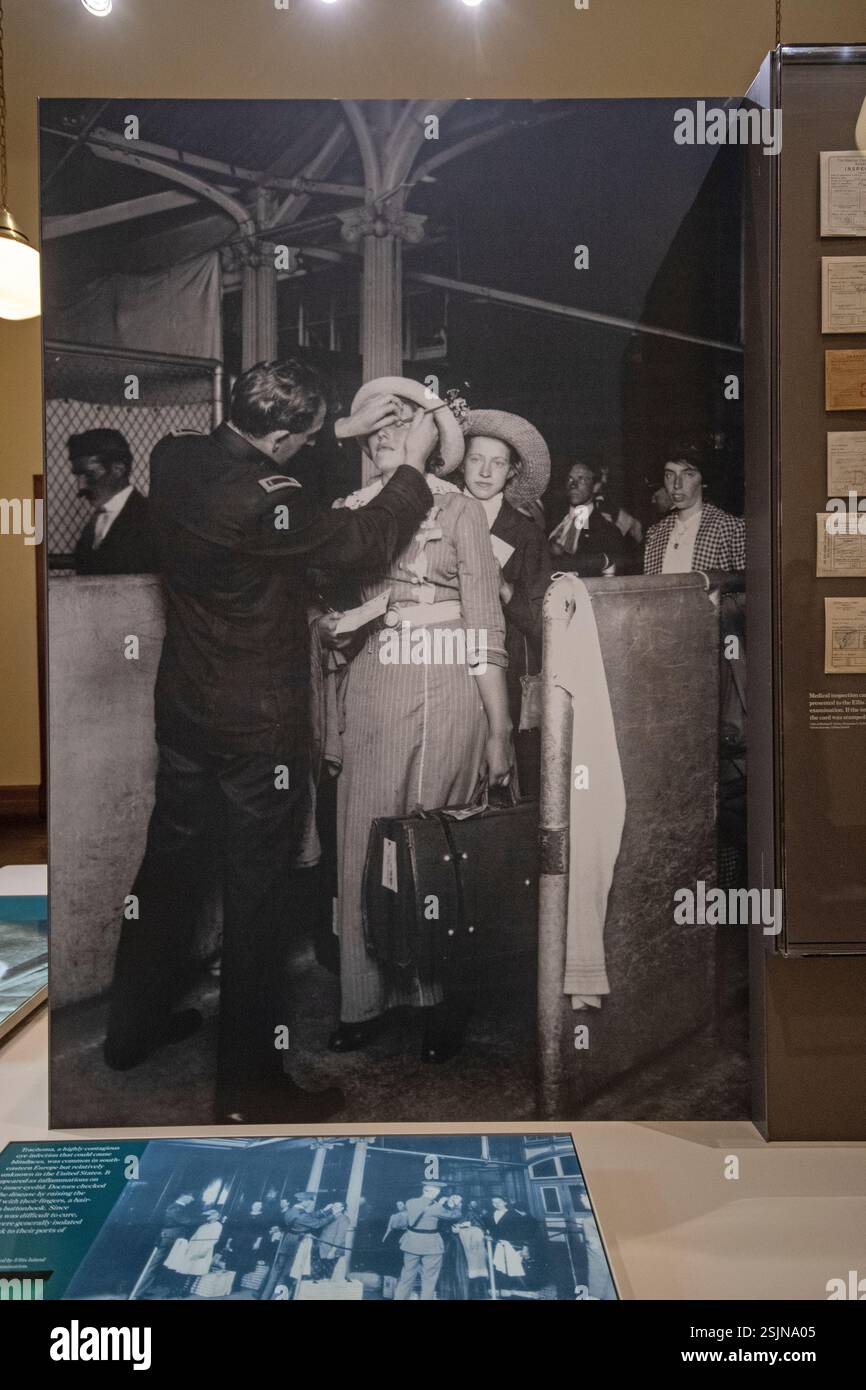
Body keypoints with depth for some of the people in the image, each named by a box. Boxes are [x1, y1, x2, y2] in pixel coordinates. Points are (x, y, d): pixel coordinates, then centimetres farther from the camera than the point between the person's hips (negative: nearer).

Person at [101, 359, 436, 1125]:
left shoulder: (175, 457, -3)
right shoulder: (260, 503, -28)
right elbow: (365, 544, -17)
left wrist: (348, 432, 14)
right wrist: (414, 464, -4)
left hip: (185, 708, 8)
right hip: (258, 727, -8)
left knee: (172, 863, 21)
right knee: (257, 896, 5)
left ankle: (134, 1026, 38)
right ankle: (249, 1082, 19)